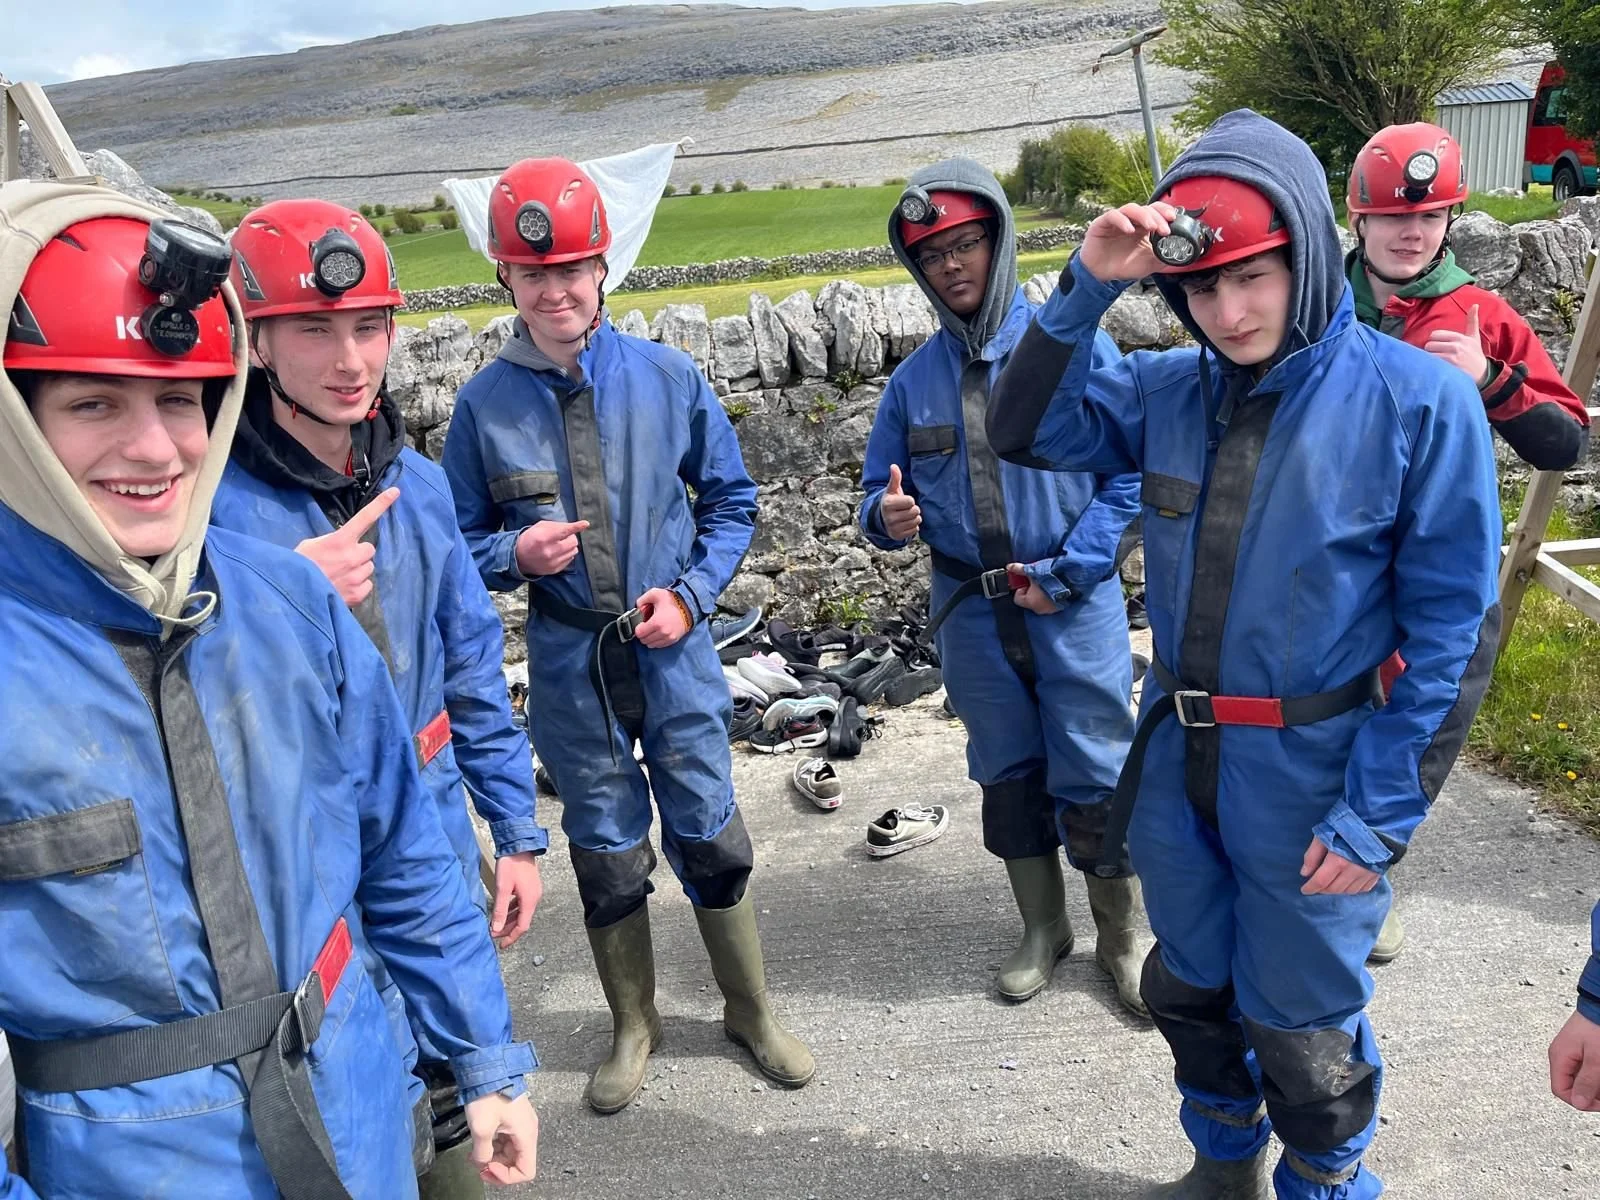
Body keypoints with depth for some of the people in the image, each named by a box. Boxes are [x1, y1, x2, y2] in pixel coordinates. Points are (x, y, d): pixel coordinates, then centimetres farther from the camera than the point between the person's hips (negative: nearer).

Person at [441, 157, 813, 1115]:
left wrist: (690, 594, -9)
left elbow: (731, 501, 4)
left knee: (712, 838, 9)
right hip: (569, 665, 1)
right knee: (607, 853, 13)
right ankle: (635, 1027, 36)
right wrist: (517, 553, -17)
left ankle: (752, 1012, 33)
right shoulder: (486, 401, -4)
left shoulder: (668, 376, -5)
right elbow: (465, 539, 4)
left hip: (674, 652, 0)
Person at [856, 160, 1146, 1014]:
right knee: (1009, 775, 16)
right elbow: (880, 488, 9)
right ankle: (1042, 929, 35)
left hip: (1076, 604, -3)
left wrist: (1065, 574, -14)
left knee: (1094, 777, 3)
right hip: (971, 613, 4)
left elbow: (1130, 470, -8)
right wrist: (887, 514, -15)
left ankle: (1124, 938, 25)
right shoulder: (915, 376, 5)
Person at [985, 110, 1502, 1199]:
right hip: (1176, 758, 5)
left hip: (1313, 775, -4)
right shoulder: (1169, 392, -1)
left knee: (1300, 1025, 12)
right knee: (1189, 986, 21)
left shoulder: (1419, 402, -14)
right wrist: (1087, 288, -15)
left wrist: (1379, 817, -14)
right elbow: (1027, 430, -3)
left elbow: (1451, 632, -12)